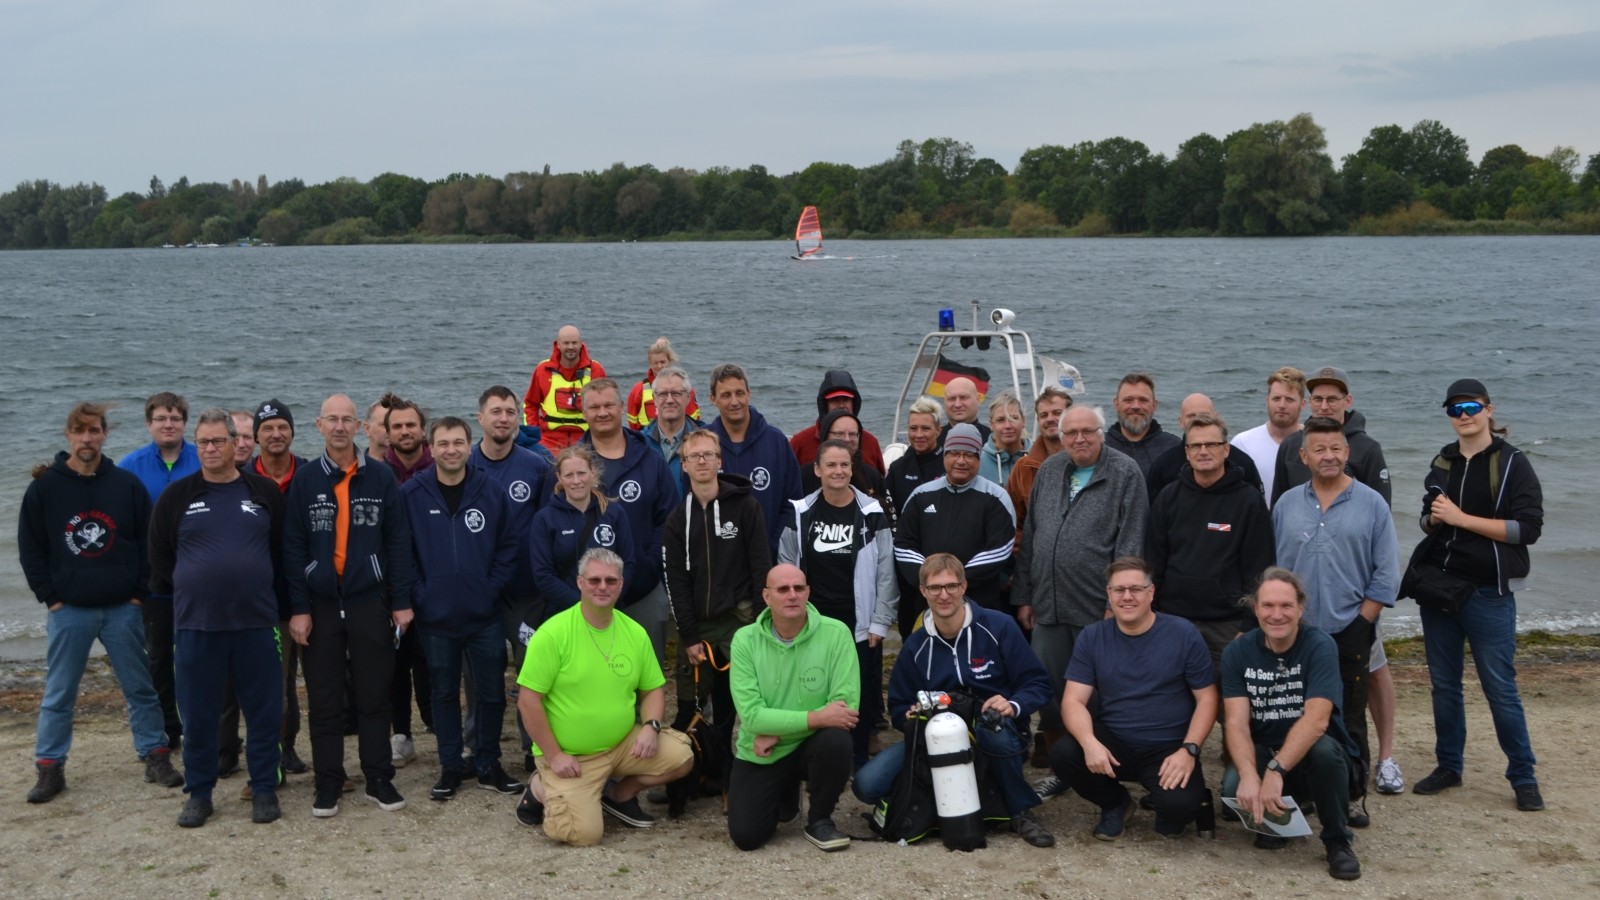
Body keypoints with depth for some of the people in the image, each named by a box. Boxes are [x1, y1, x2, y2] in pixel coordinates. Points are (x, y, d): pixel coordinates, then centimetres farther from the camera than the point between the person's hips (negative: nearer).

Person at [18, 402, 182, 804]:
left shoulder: (127, 484, 0)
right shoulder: (45, 487, -1)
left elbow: (149, 542, 5)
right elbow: (30, 548, 3)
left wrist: (140, 591, -1)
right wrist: (50, 597, -3)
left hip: (122, 608, 1)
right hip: (68, 611, -1)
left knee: (140, 688, 8)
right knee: (58, 695, 5)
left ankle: (156, 758, 18)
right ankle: (49, 769, 14)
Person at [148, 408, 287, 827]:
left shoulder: (265, 493, 3)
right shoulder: (176, 497, 3)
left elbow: (283, 553, 7)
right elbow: (159, 558, 9)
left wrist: (271, 601, 6)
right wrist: (184, 595, 9)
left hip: (256, 623, 0)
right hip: (195, 625, 0)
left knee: (263, 712, 5)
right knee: (198, 715, 7)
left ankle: (264, 790, 18)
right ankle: (198, 793, 19)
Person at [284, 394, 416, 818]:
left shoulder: (381, 478, 1)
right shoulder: (304, 481, 1)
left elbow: (398, 541, 1)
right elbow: (293, 548, 0)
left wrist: (401, 601, -3)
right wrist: (298, 608, -5)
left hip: (370, 603, 0)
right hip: (320, 605, 0)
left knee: (374, 696, 6)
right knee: (324, 700, 6)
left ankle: (379, 779, 15)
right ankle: (328, 784, 14)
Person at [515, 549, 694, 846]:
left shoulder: (635, 632, 0)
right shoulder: (553, 634, -16)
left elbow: (653, 690, 10)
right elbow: (528, 701, -15)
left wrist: (651, 725, -11)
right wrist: (553, 756, -16)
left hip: (623, 743, 5)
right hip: (569, 755, -5)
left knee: (681, 757, -13)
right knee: (585, 834, -19)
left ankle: (620, 796, 13)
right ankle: (542, 791, 14)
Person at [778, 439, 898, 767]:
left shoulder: (871, 515, -3)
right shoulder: (800, 514, 1)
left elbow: (886, 573, -2)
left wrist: (879, 623, -6)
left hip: (859, 624, -1)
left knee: (859, 695, 4)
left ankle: (859, 766, 16)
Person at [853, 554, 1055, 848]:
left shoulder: (999, 627, -6)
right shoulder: (916, 645, 6)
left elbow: (1037, 684, -5)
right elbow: (899, 707, 12)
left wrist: (1013, 707, -26)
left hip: (995, 735, -3)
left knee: (997, 732, -42)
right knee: (867, 785, -19)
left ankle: (1021, 812, -15)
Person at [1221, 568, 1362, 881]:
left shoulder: (1320, 647, -15)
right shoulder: (1237, 652, -6)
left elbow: (1316, 720, -27)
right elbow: (1237, 723, -15)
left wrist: (1276, 772, -39)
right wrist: (1249, 775, -34)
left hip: (1310, 756, -2)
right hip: (1262, 753, 2)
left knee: (1325, 749, -36)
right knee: (1234, 789, -30)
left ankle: (1337, 841, -11)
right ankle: (1274, 820, 7)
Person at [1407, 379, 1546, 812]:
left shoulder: (1513, 464, -6)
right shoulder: (1442, 463, 11)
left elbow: (1528, 527, -15)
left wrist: (1461, 517, -18)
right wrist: (1433, 517, -4)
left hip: (1487, 593, -5)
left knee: (1500, 687, -3)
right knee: (1444, 683, 11)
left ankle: (1523, 776, 8)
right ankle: (1449, 765, 22)